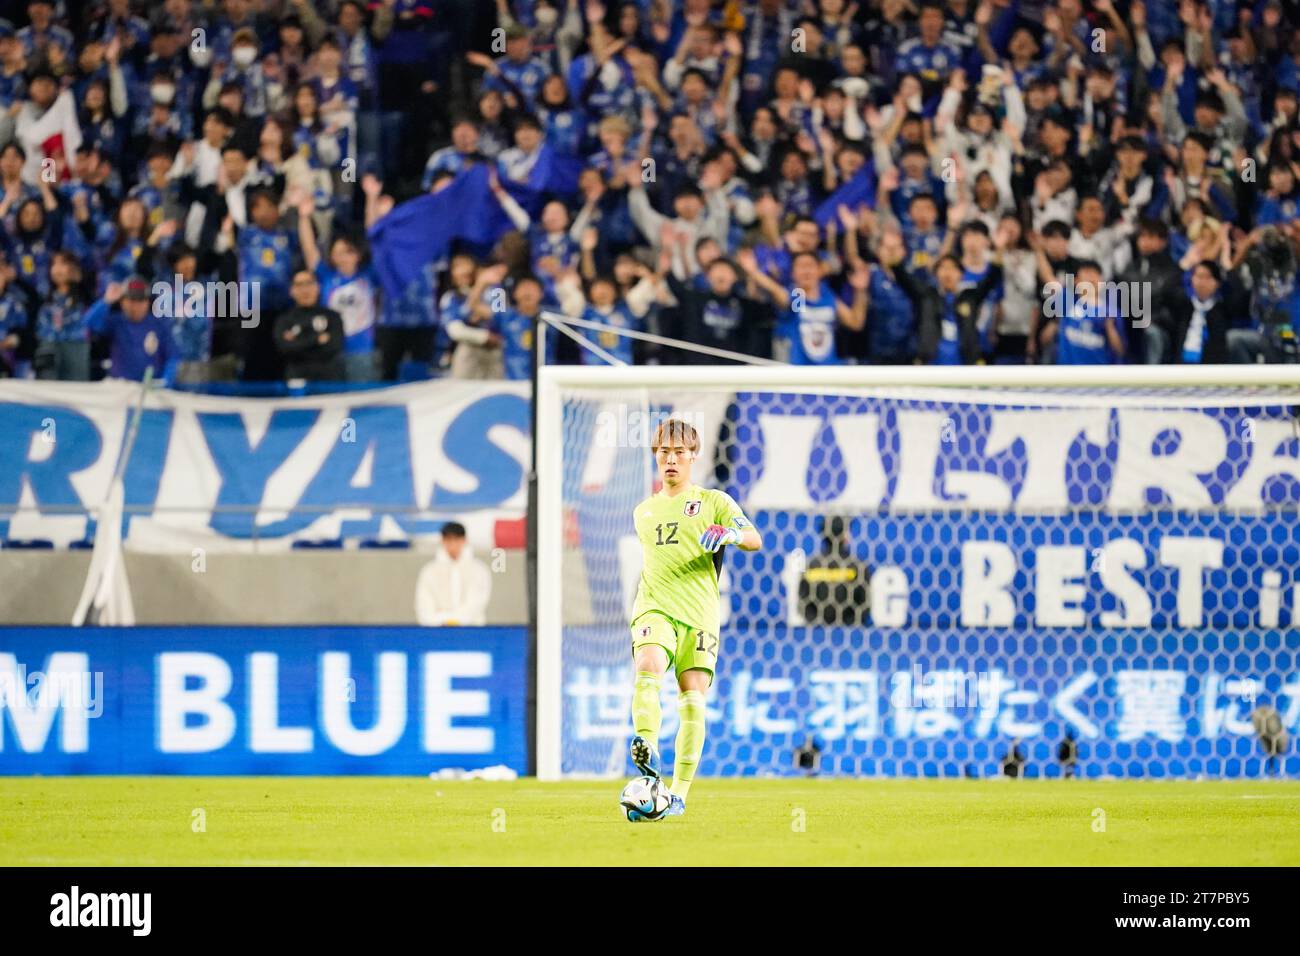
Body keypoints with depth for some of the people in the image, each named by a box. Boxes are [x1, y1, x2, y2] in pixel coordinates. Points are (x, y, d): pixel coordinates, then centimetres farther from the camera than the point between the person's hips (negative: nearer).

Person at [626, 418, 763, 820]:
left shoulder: (714, 502, 8)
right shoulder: (643, 513, 21)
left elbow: (754, 539, -4)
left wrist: (730, 534, -24)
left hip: (699, 612, -2)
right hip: (655, 608, 2)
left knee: (693, 700, -7)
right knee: (648, 668, -29)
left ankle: (679, 793, -2)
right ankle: (647, 749, -45)